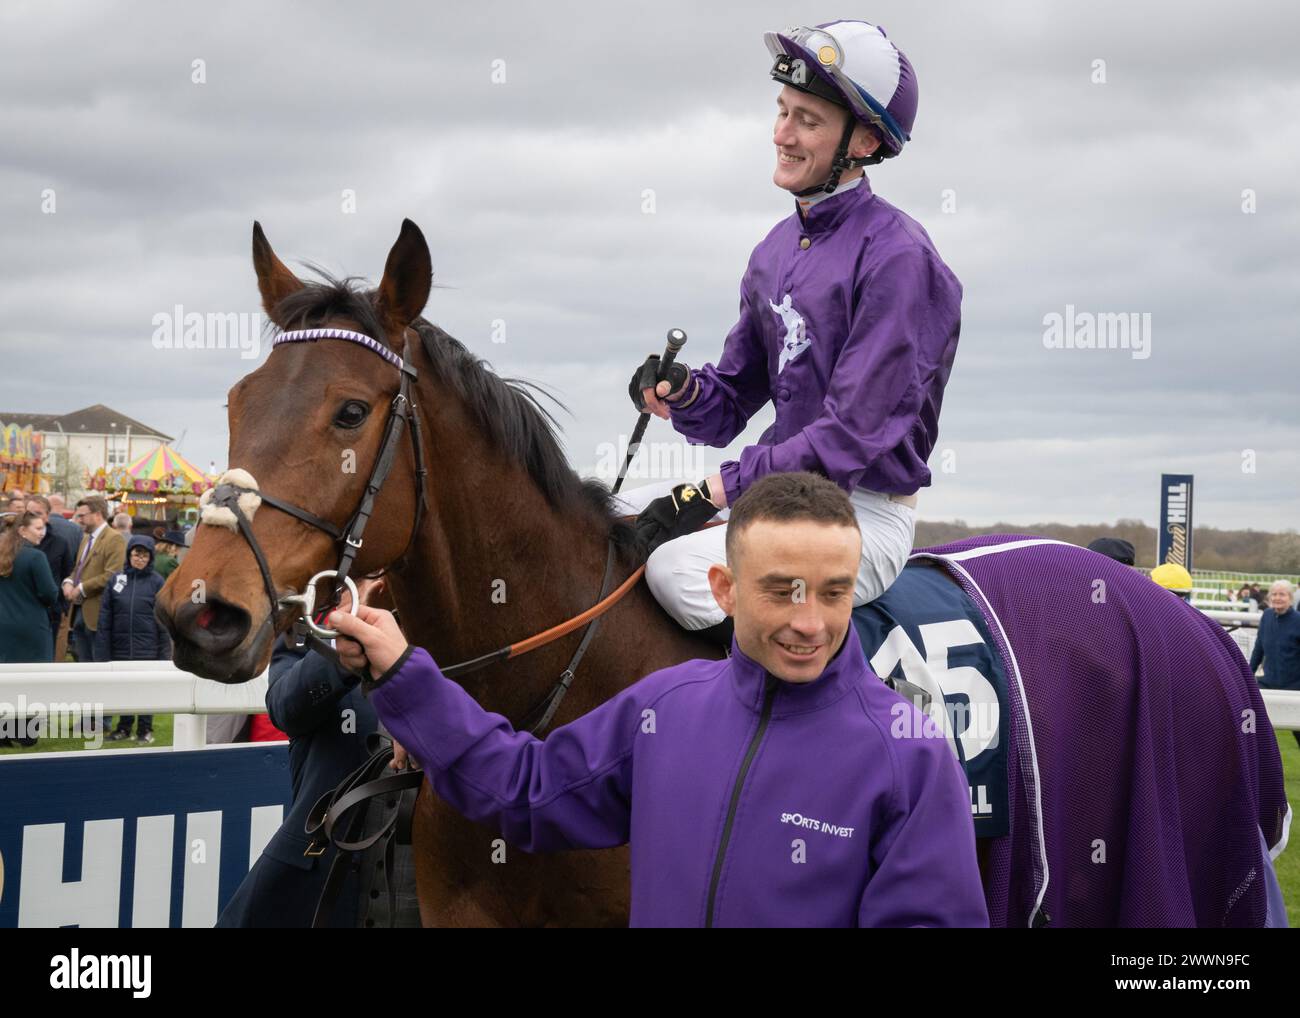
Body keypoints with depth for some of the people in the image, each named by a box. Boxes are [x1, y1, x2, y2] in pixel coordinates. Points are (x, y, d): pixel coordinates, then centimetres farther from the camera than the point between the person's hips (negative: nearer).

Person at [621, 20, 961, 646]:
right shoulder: (777, 249, 11)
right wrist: (683, 392, -9)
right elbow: (728, 405, 16)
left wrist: (709, 493, -21)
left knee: (679, 565, -30)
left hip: (865, 512, -9)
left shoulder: (897, 256, -15)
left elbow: (853, 434, -21)